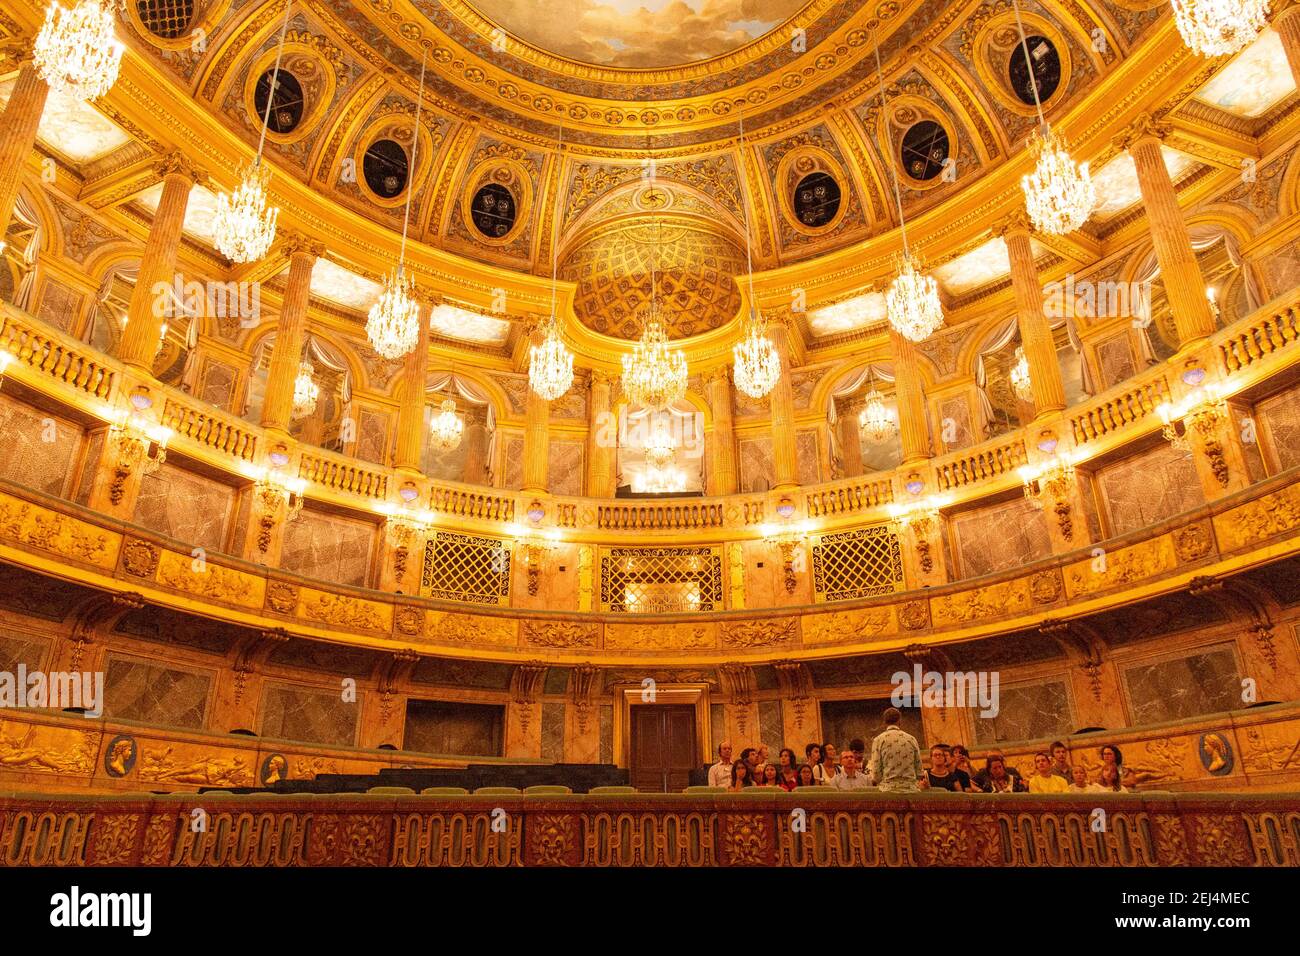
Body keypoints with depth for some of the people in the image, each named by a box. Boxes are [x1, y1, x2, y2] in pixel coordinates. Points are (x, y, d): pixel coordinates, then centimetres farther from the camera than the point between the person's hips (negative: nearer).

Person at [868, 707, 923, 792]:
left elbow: (876, 774, -5)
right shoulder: (911, 739, 6)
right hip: (910, 789, 2)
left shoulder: (878, 740, -1)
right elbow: (919, 773, 7)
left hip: (888, 789, -2)